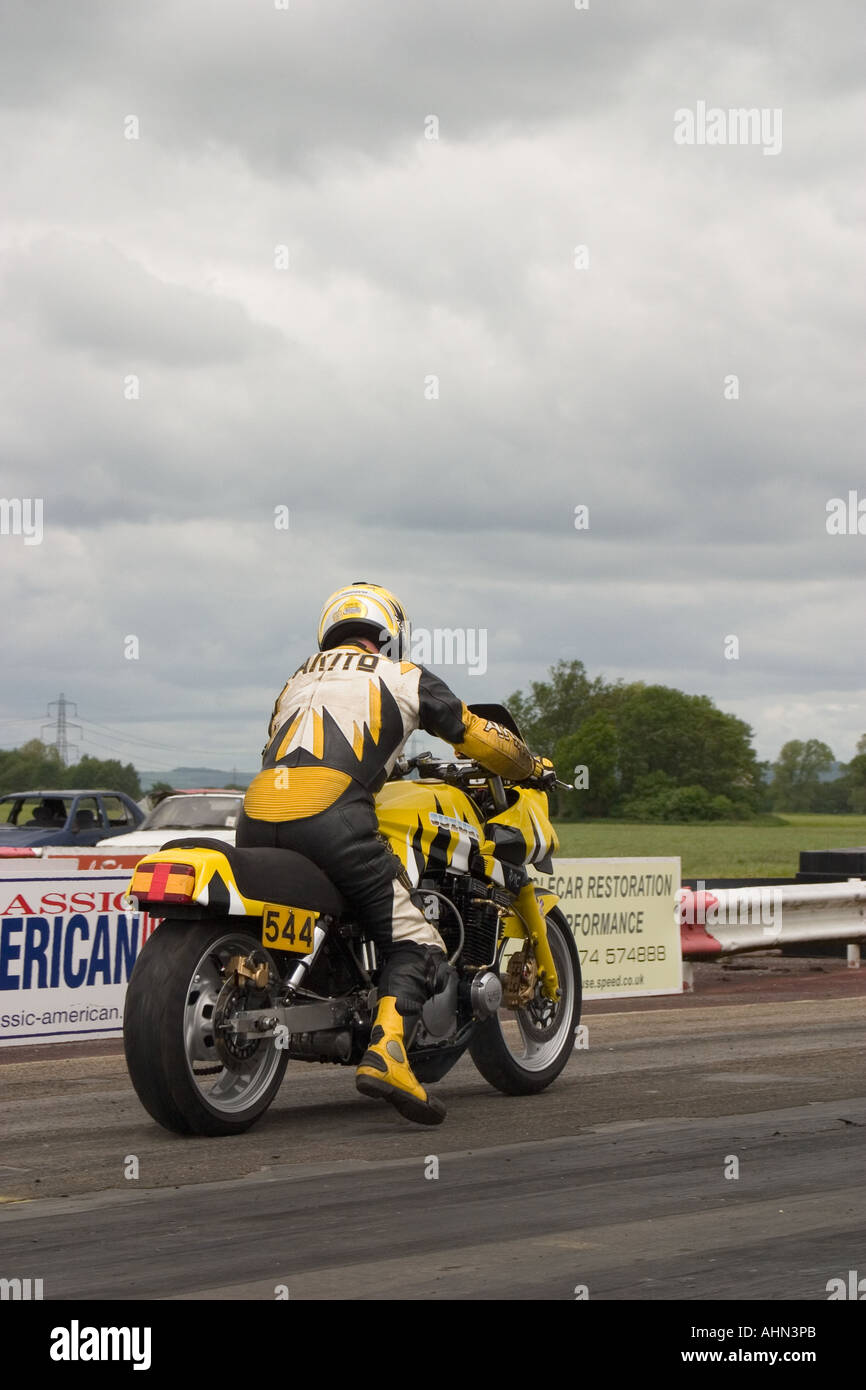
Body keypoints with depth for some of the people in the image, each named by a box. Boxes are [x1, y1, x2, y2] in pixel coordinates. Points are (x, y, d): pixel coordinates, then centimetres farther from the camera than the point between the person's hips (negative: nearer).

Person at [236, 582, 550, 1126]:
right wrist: (533, 766, 43)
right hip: (332, 819, -5)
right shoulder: (404, 677, 18)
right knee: (415, 942, -3)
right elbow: (479, 737, 23)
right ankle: (386, 1051, -25)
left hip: (257, 822, 6)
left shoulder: (297, 680, 33)